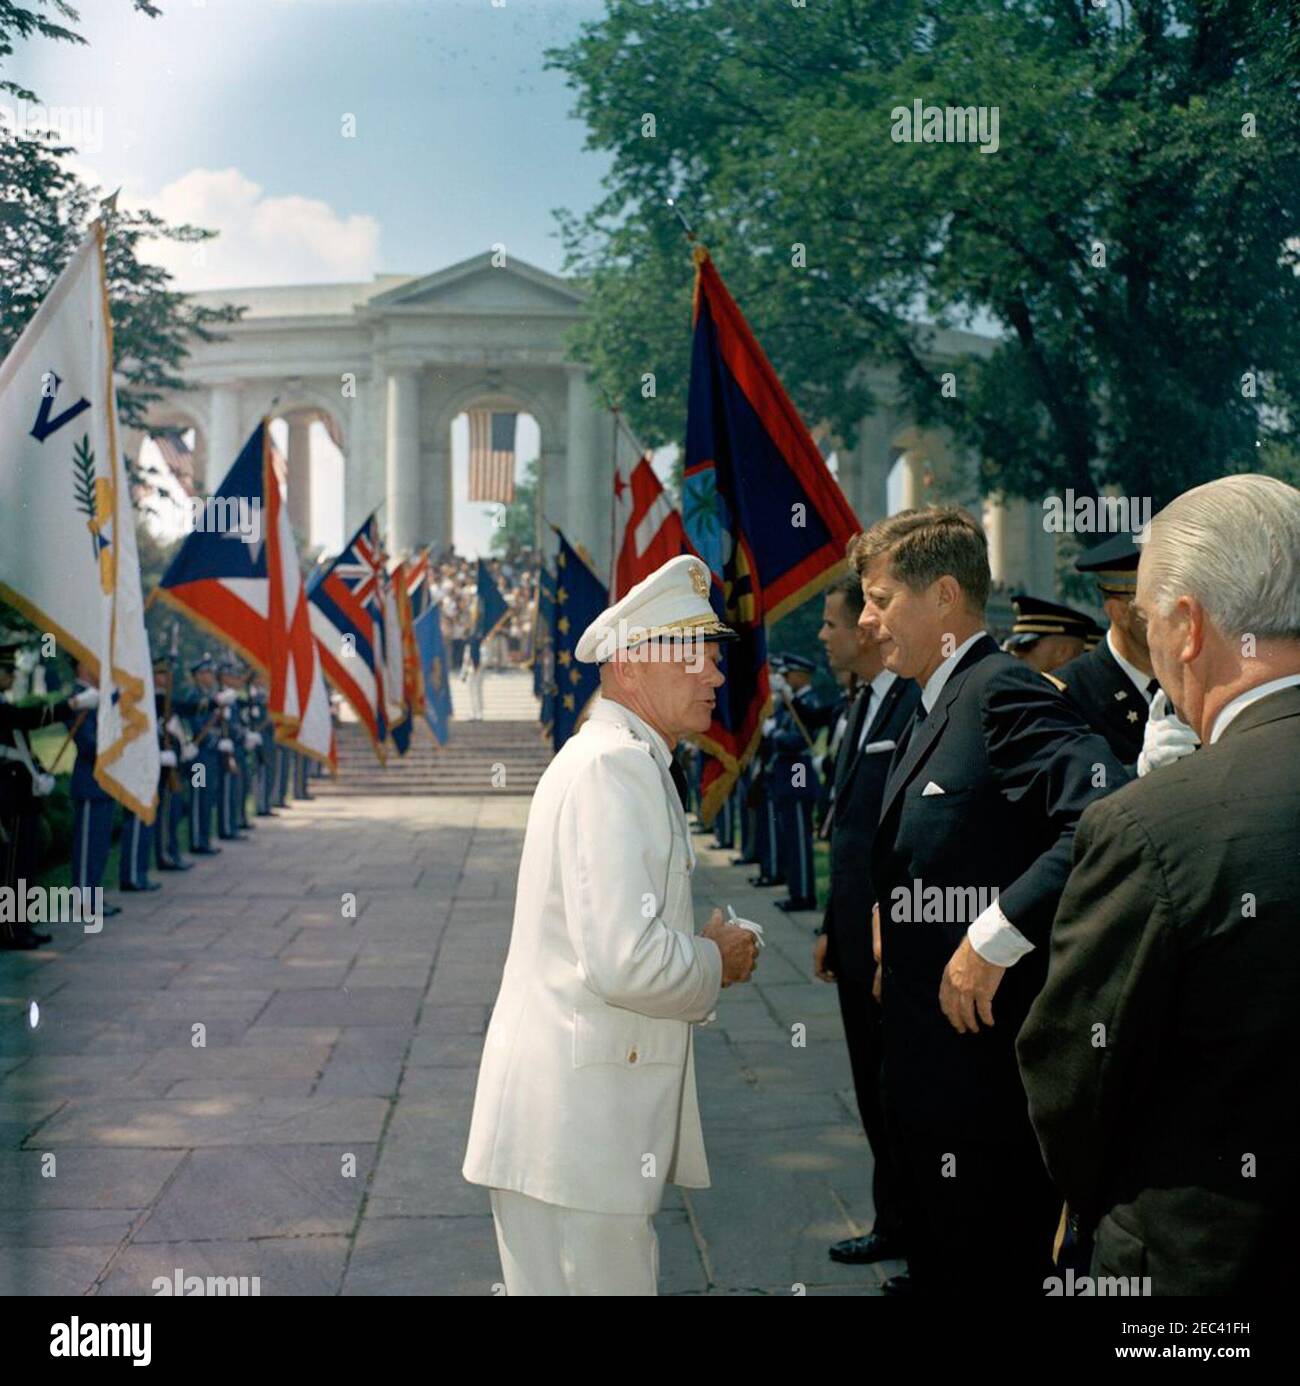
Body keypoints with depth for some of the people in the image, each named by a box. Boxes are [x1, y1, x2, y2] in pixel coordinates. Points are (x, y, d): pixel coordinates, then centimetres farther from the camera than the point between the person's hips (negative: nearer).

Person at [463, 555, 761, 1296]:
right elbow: (628, 962, -27)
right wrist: (715, 962, -8)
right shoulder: (615, 766, -17)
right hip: (576, 1123, -11)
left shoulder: (630, 763, 18)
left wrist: (704, 951, 11)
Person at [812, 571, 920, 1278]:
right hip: (858, 940, 9)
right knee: (875, 1094, 18)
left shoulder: (922, 705, -18)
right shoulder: (864, 706, 13)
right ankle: (894, 1226, 32)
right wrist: (832, 926, 18)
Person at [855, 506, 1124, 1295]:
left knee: (991, 1267, 0)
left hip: (989, 1068, -10)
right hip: (936, 1061, 10)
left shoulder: (1002, 692, -16)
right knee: (939, 1263, 18)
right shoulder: (935, 709, 15)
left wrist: (994, 937, -26)